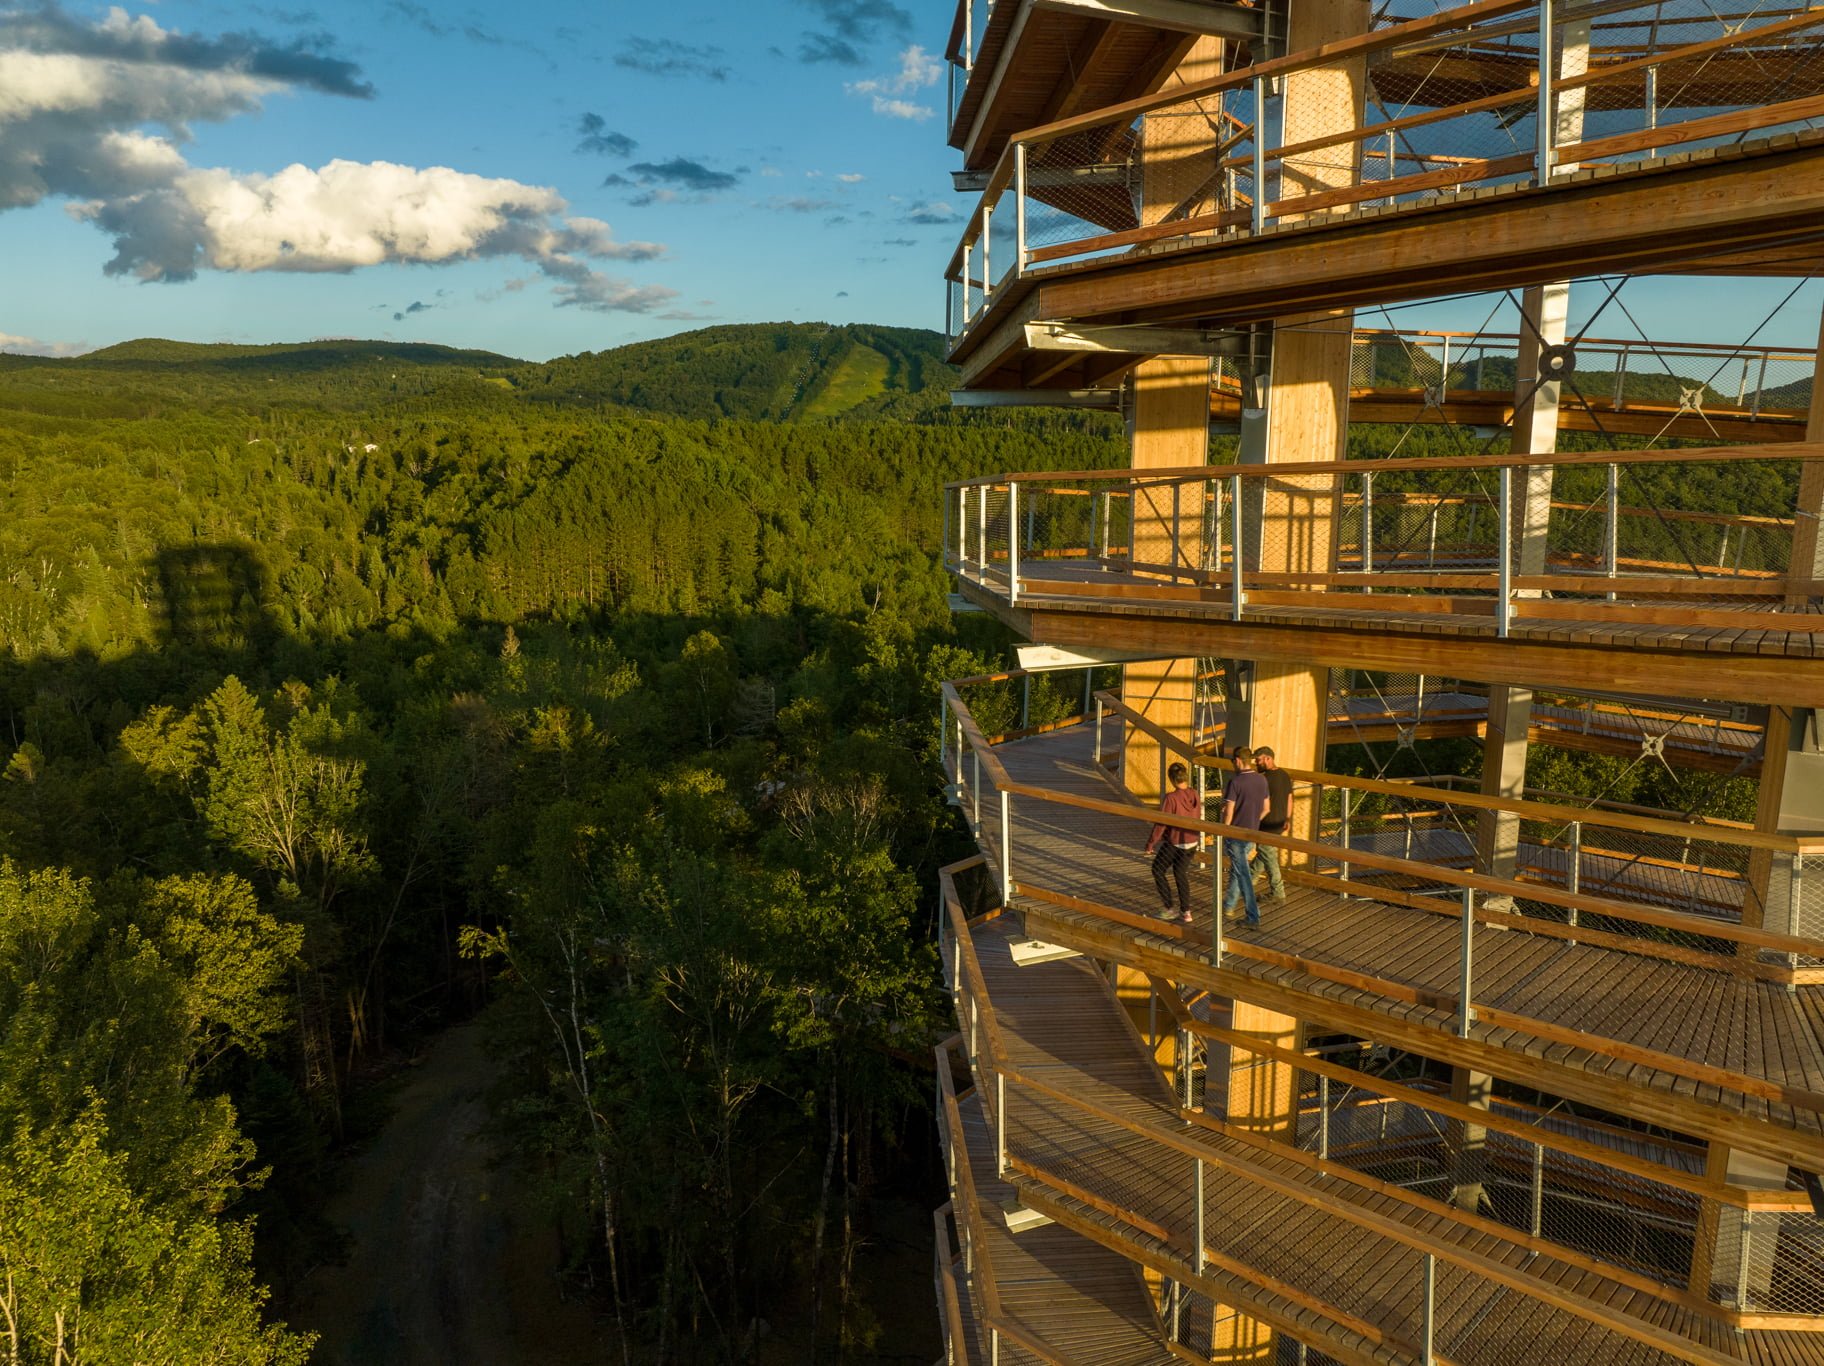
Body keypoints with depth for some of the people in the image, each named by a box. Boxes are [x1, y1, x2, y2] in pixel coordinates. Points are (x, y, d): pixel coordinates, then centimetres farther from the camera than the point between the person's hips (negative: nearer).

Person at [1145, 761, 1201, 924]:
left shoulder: (1171, 798, -24)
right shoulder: (1194, 794, -5)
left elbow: (1161, 824, -20)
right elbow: (1198, 818, 9)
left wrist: (1150, 844, -9)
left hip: (1173, 843, -6)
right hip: (1191, 842, 6)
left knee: (1158, 871, 14)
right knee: (1181, 874, 20)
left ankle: (1169, 909, 12)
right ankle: (1186, 912, 19)